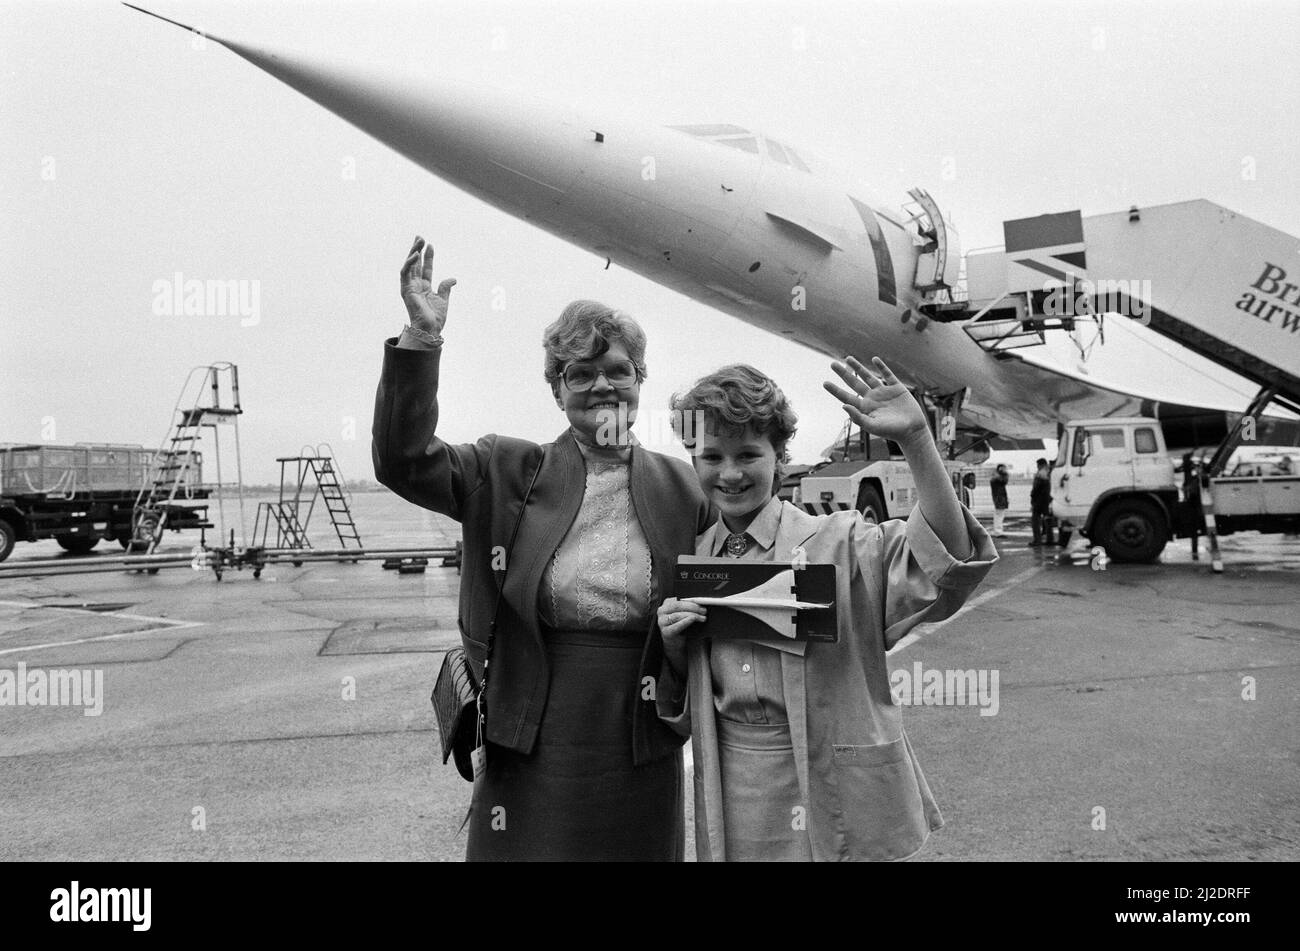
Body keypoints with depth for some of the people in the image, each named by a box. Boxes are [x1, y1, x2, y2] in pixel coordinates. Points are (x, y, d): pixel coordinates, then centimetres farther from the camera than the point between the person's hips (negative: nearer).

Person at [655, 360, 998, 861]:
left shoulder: (839, 543, -8)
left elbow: (947, 566, -26)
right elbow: (683, 716, 11)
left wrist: (916, 439, -34)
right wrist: (674, 647, -9)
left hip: (840, 805, -3)